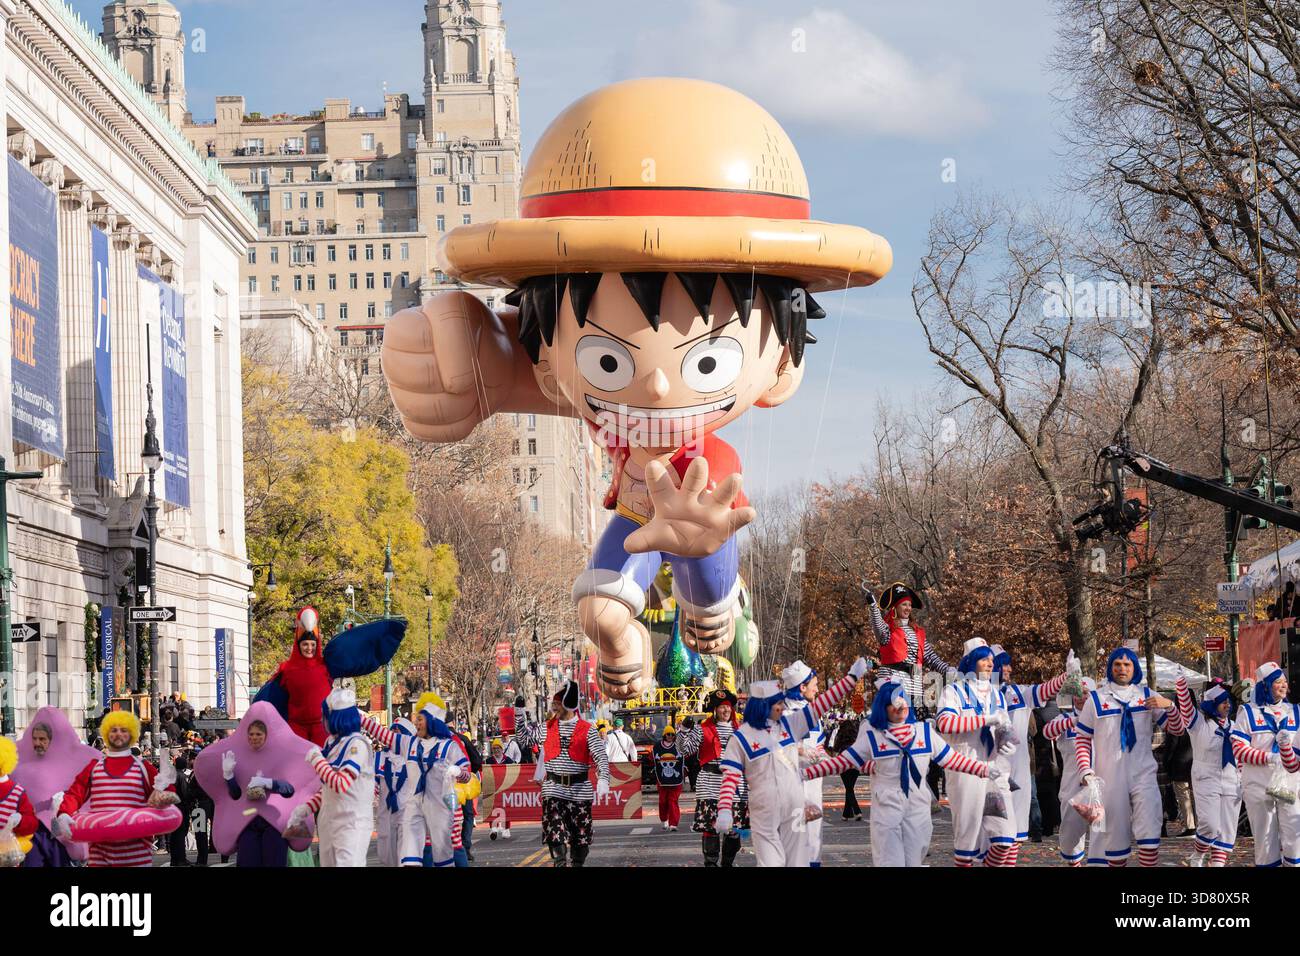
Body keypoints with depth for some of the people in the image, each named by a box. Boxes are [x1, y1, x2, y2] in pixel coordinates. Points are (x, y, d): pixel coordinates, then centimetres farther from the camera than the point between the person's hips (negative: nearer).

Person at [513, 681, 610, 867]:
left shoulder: (587, 730, -2)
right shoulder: (547, 729, 9)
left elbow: (601, 757, -9)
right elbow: (524, 736, 22)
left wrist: (603, 779, -25)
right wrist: (519, 712, 14)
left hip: (580, 790, -2)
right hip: (554, 789, 2)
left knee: (580, 836, 7)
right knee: (555, 834, -11)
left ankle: (577, 863, 23)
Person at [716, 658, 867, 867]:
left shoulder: (789, 724, 6)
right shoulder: (741, 737, -5)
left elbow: (820, 705, 7)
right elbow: (730, 777, -7)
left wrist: (852, 677, 3)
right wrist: (724, 810, -21)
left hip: (794, 810, 4)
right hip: (764, 814, -4)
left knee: (796, 860, 6)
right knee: (770, 863, -6)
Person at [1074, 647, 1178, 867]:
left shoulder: (1147, 695, 8)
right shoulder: (1096, 699, 5)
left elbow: (1176, 728, 5)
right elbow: (1082, 738, 9)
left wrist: (1169, 705, -15)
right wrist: (1086, 772, -2)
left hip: (1143, 775, 0)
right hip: (1110, 779, 0)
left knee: (1149, 833, -13)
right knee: (1115, 835, 6)